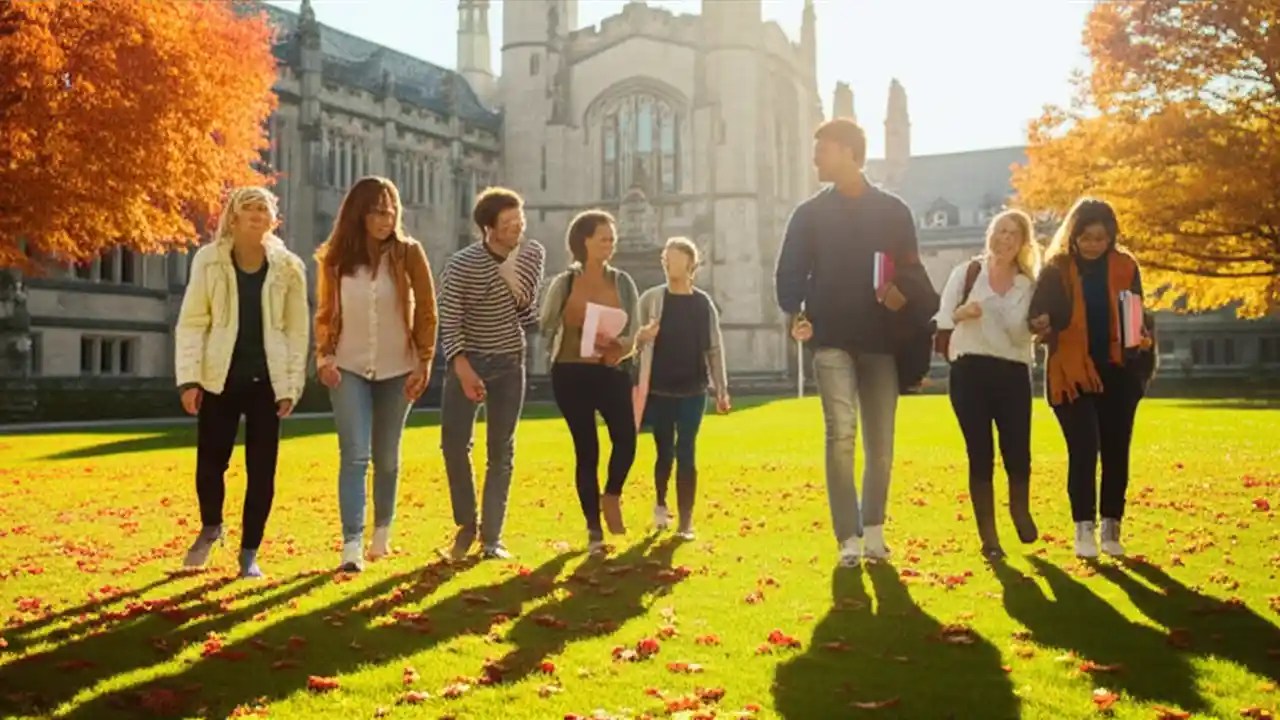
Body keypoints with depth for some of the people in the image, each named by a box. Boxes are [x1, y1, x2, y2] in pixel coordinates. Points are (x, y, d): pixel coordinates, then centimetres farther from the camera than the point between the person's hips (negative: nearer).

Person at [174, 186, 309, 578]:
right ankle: (210, 527, 32)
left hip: (267, 381, 1)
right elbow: (191, 322, -2)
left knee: (262, 471, 2)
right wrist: (189, 378, -10)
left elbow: (297, 331, 2)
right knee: (210, 462, 0)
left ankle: (249, 553, 17)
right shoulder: (209, 261, -1)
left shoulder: (288, 268, 1)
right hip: (220, 378, 0)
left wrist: (291, 386, -3)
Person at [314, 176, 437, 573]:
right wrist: (324, 356, -5)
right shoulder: (335, 257, 0)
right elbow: (325, 314, 8)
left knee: (386, 457, 10)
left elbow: (426, 311, -2)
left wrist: (423, 362, -7)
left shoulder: (408, 253, -4)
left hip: (396, 369, 0)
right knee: (354, 455, -10)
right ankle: (351, 544, -12)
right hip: (349, 369, 0)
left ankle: (382, 532, 27)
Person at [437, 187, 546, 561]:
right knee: (454, 444, -5)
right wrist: (462, 366, -25)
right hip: (467, 360, -2)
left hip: (509, 363, 3)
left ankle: (492, 536, 10)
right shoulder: (461, 265, -14)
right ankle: (466, 525, 15)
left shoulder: (533, 253, -2)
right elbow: (449, 320, -13)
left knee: (502, 451, 3)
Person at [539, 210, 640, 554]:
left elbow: (633, 331, 6)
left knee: (626, 438, -18)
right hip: (572, 374, -1)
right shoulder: (564, 283, 1)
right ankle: (593, 529, 12)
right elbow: (545, 327, 4)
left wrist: (618, 347, -14)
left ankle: (611, 496, 13)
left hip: (612, 372, 1)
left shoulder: (622, 283, 7)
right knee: (586, 449, 1)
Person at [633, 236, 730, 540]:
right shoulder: (651, 298, 0)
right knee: (665, 452, 8)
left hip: (692, 391, 0)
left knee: (686, 454, 0)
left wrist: (721, 389, 1)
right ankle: (660, 503, 34)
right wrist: (640, 338, -21)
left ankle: (686, 522, 6)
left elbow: (714, 348, 4)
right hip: (659, 391, 0)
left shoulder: (703, 303, 2)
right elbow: (634, 342, 3)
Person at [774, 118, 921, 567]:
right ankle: (848, 538, -9)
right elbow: (789, 273, 4)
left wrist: (903, 294, -11)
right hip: (832, 340, -1)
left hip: (880, 341, 1)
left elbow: (911, 271, 11)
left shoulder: (893, 211, 8)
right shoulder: (810, 214, 8)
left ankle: (873, 530, 21)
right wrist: (795, 313, -15)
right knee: (841, 433, -14)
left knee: (881, 442, 5)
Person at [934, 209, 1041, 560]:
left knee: (1018, 453, -1)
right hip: (970, 371, -1)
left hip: (1013, 374, 1)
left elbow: (1022, 335, -1)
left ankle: (1020, 510, 33)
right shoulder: (966, 273, 4)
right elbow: (941, 318, -1)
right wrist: (961, 313, -20)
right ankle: (988, 536, 11)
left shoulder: (1028, 286, 8)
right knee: (980, 455, 0)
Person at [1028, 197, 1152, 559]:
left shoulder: (1125, 266, 3)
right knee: (1084, 449, -10)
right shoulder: (1056, 269, -3)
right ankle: (1084, 530, -1)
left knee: (1116, 451, 7)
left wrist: (1143, 339, -11)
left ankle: (1111, 529, 20)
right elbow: (1037, 316, -2)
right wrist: (1041, 327, -25)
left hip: (1117, 372, 3)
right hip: (1072, 374, -2)